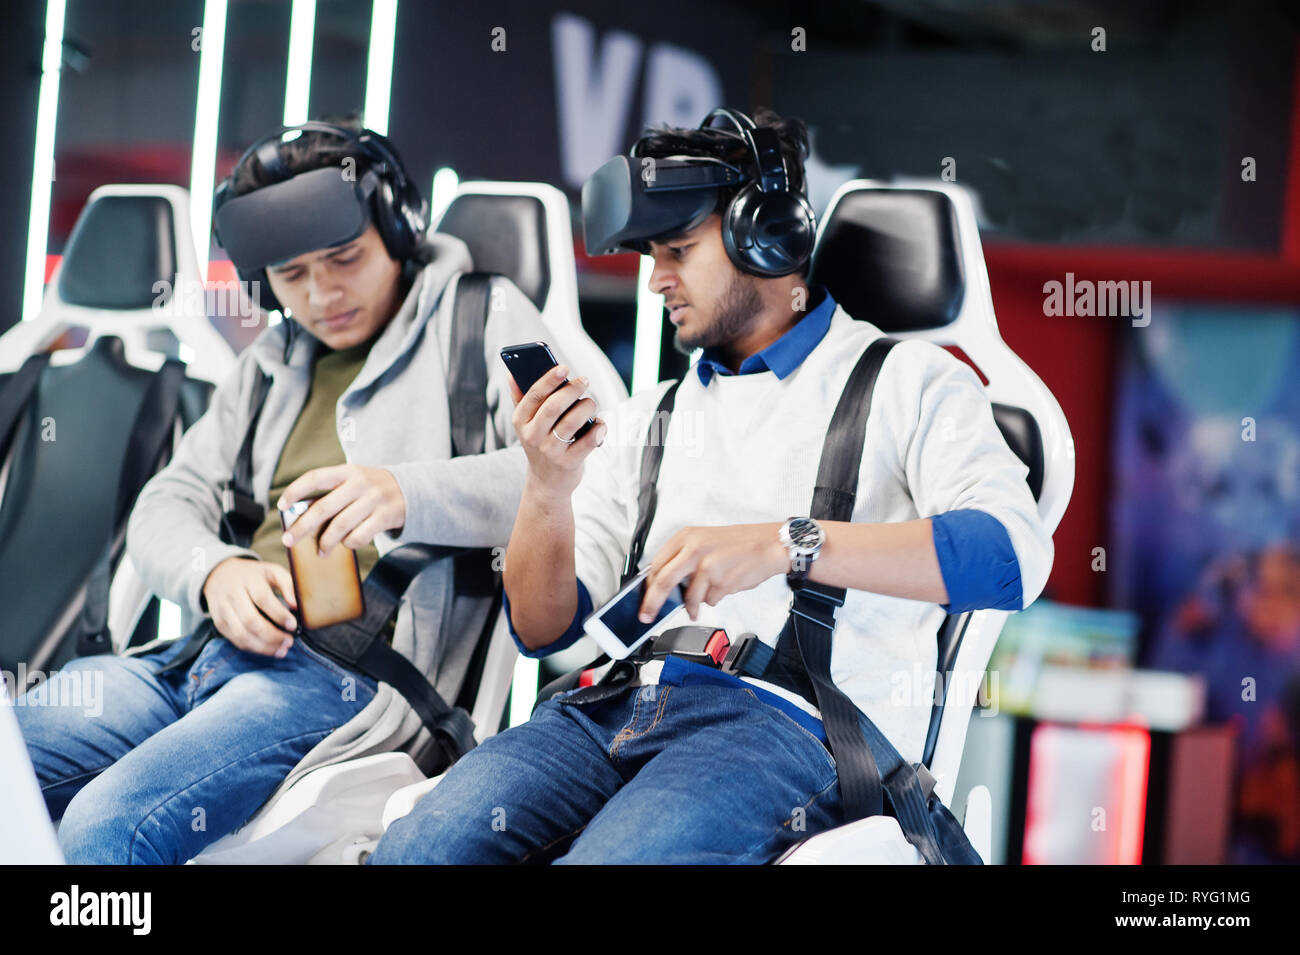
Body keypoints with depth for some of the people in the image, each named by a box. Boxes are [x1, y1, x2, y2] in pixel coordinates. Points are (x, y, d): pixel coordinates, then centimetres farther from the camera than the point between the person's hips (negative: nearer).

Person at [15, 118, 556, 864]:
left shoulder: (484, 320, 8)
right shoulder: (271, 362, 27)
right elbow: (169, 502, 22)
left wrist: (408, 494, -25)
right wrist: (215, 572, -3)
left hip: (346, 670, -7)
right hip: (199, 656, 7)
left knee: (109, 824, -31)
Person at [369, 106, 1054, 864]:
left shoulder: (905, 380, 10)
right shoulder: (646, 419, 27)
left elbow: (1014, 550, -10)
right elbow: (544, 629, 22)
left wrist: (784, 544, -19)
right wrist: (548, 488, 2)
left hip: (792, 718, -4)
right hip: (621, 704, 5)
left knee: (606, 859, -34)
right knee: (419, 847, -26)